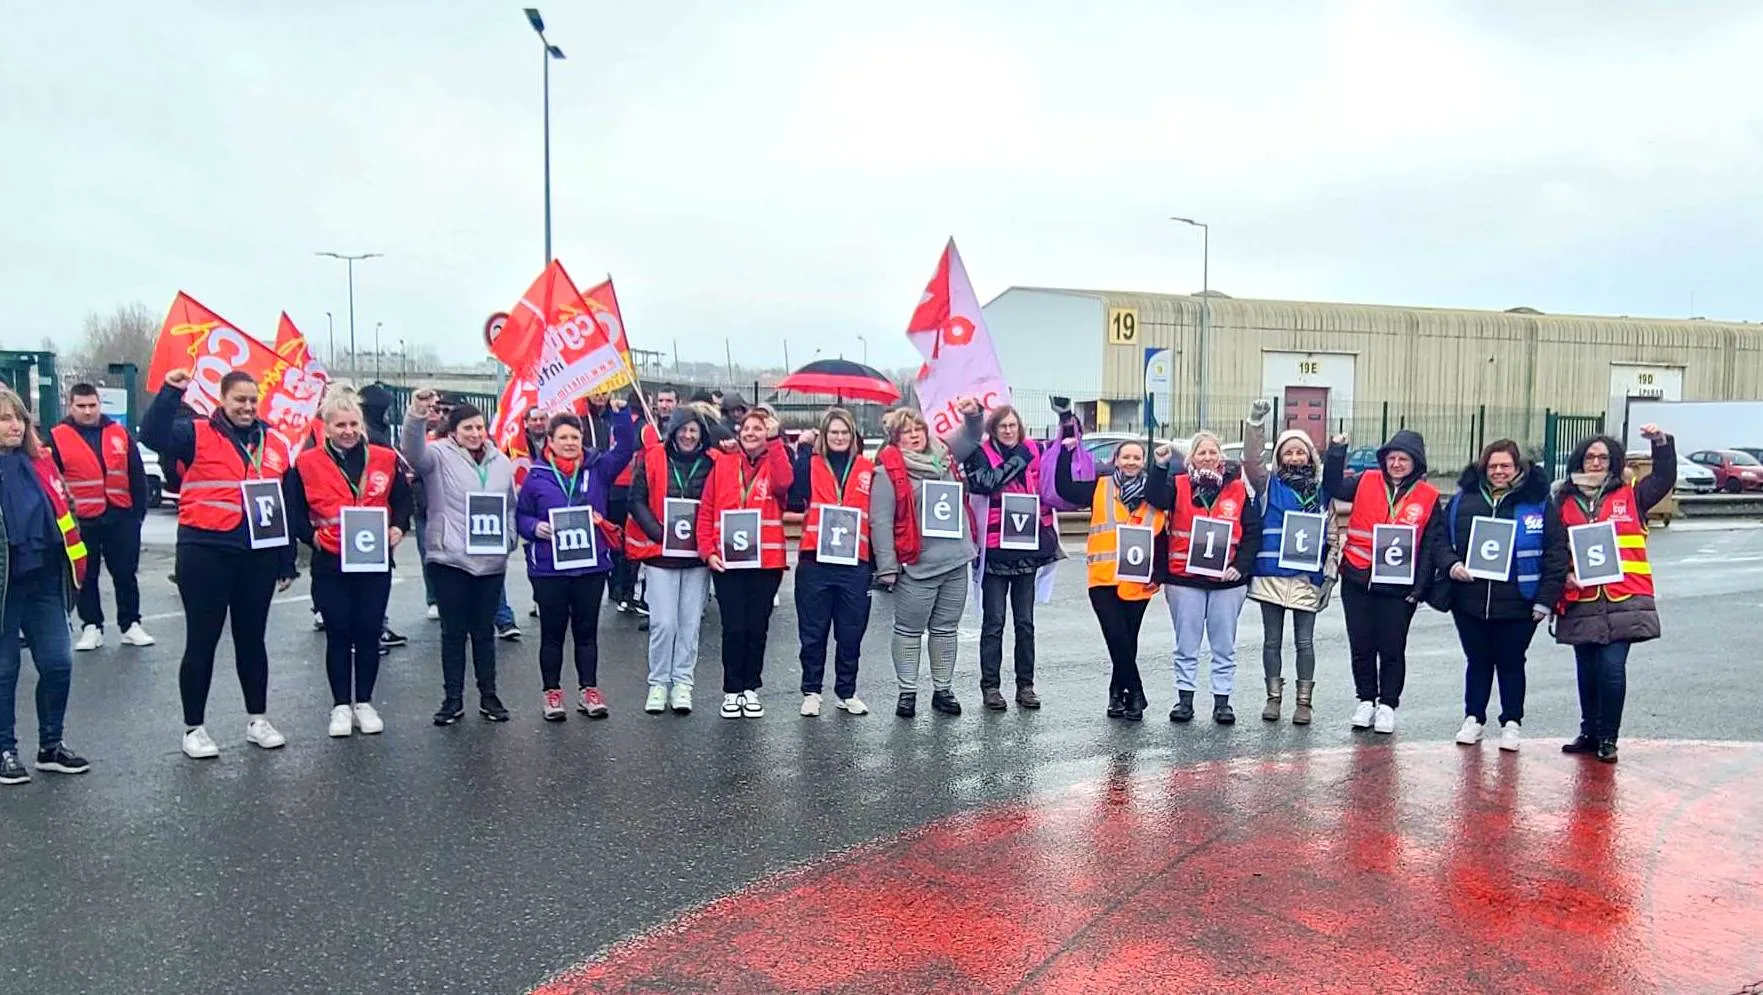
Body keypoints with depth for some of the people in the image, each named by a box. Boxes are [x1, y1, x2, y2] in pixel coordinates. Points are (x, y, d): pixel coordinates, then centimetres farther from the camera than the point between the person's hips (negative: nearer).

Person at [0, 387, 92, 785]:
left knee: (58, 662, 7)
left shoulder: (39, 461, 9)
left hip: (45, 580, 5)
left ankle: (51, 745, 22)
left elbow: (62, 513, 17)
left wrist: (72, 567, 14)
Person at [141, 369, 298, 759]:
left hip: (259, 555, 4)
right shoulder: (198, 435, 1)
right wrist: (171, 392, -25)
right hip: (205, 553, -4)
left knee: (252, 638, 14)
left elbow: (287, 507, 13)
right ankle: (194, 727, 15)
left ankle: (258, 720, 26)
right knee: (202, 641, 3)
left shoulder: (275, 444, 11)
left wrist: (287, 562, 13)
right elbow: (153, 435, -18)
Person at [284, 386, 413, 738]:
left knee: (369, 634, 8)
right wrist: (311, 535, -13)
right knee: (338, 635, 7)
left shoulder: (385, 459, 3)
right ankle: (341, 706, 19)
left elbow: (403, 499, 12)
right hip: (331, 565, -1)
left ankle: (364, 702, 22)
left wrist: (398, 527, -4)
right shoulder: (307, 464, -3)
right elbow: (293, 512, 2)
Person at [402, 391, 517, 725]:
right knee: (453, 631, 6)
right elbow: (413, 452, -25)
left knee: (484, 630, 13)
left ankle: (488, 695, 22)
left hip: (491, 561, 3)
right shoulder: (440, 455, -3)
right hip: (449, 559, -3)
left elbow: (511, 506, 17)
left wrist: (507, 538, 2)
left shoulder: (501, 462, 10)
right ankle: (453, 698, 17)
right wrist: (416, 415, -42)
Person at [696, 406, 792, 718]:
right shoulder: (723, 465, 5)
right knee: (733, 628, 3)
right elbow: (706, 511, 4)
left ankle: (751, 688, 22)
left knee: (757, 628, 9)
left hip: (767, 562, 0)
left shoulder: (776, 464, 3)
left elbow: (783, 484, -22)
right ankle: (732, 690, 15)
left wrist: (774, 441, -23)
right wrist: (708, 550, -6)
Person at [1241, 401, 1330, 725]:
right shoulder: (1269, 484, 5)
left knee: (1304, 641, 5)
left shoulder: (1322, 489, 9)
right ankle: (1274, 697, 18)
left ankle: (1304, 701, 14)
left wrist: (1330, 572, 5)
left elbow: (1332, 533, 11)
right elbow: (1251, 460, -13)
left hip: (1307, 577, 1)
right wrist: (1255, 422, -25)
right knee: (1272, 640, 8)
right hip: (1271, 574, -1)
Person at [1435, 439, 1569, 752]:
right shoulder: (1463, 501, 3)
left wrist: (1545, 599, -7)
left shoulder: (1538, 504, -3)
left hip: (1517, 605, -2)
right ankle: (1473, 719, 29)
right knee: (1477, 661, 15)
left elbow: (1556, 554, -3)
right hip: (1469, 600, 2)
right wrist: (1451, 565, -12)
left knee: (1511, 663, 12)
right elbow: (1442, 540, 8)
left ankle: (1512, 723, 26)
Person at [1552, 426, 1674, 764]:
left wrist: (1661, 443, -13)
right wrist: (1564, 574, -4)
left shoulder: (1630, 496, 8)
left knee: (1612, 668, -9)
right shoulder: (1564, 501, 10)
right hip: (1581, 601, 2)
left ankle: (1607, 738, 6)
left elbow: (1665, 478, -1)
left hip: (1623, 600, -2)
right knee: (1587, 670, 11)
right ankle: (1589, 733, 26)